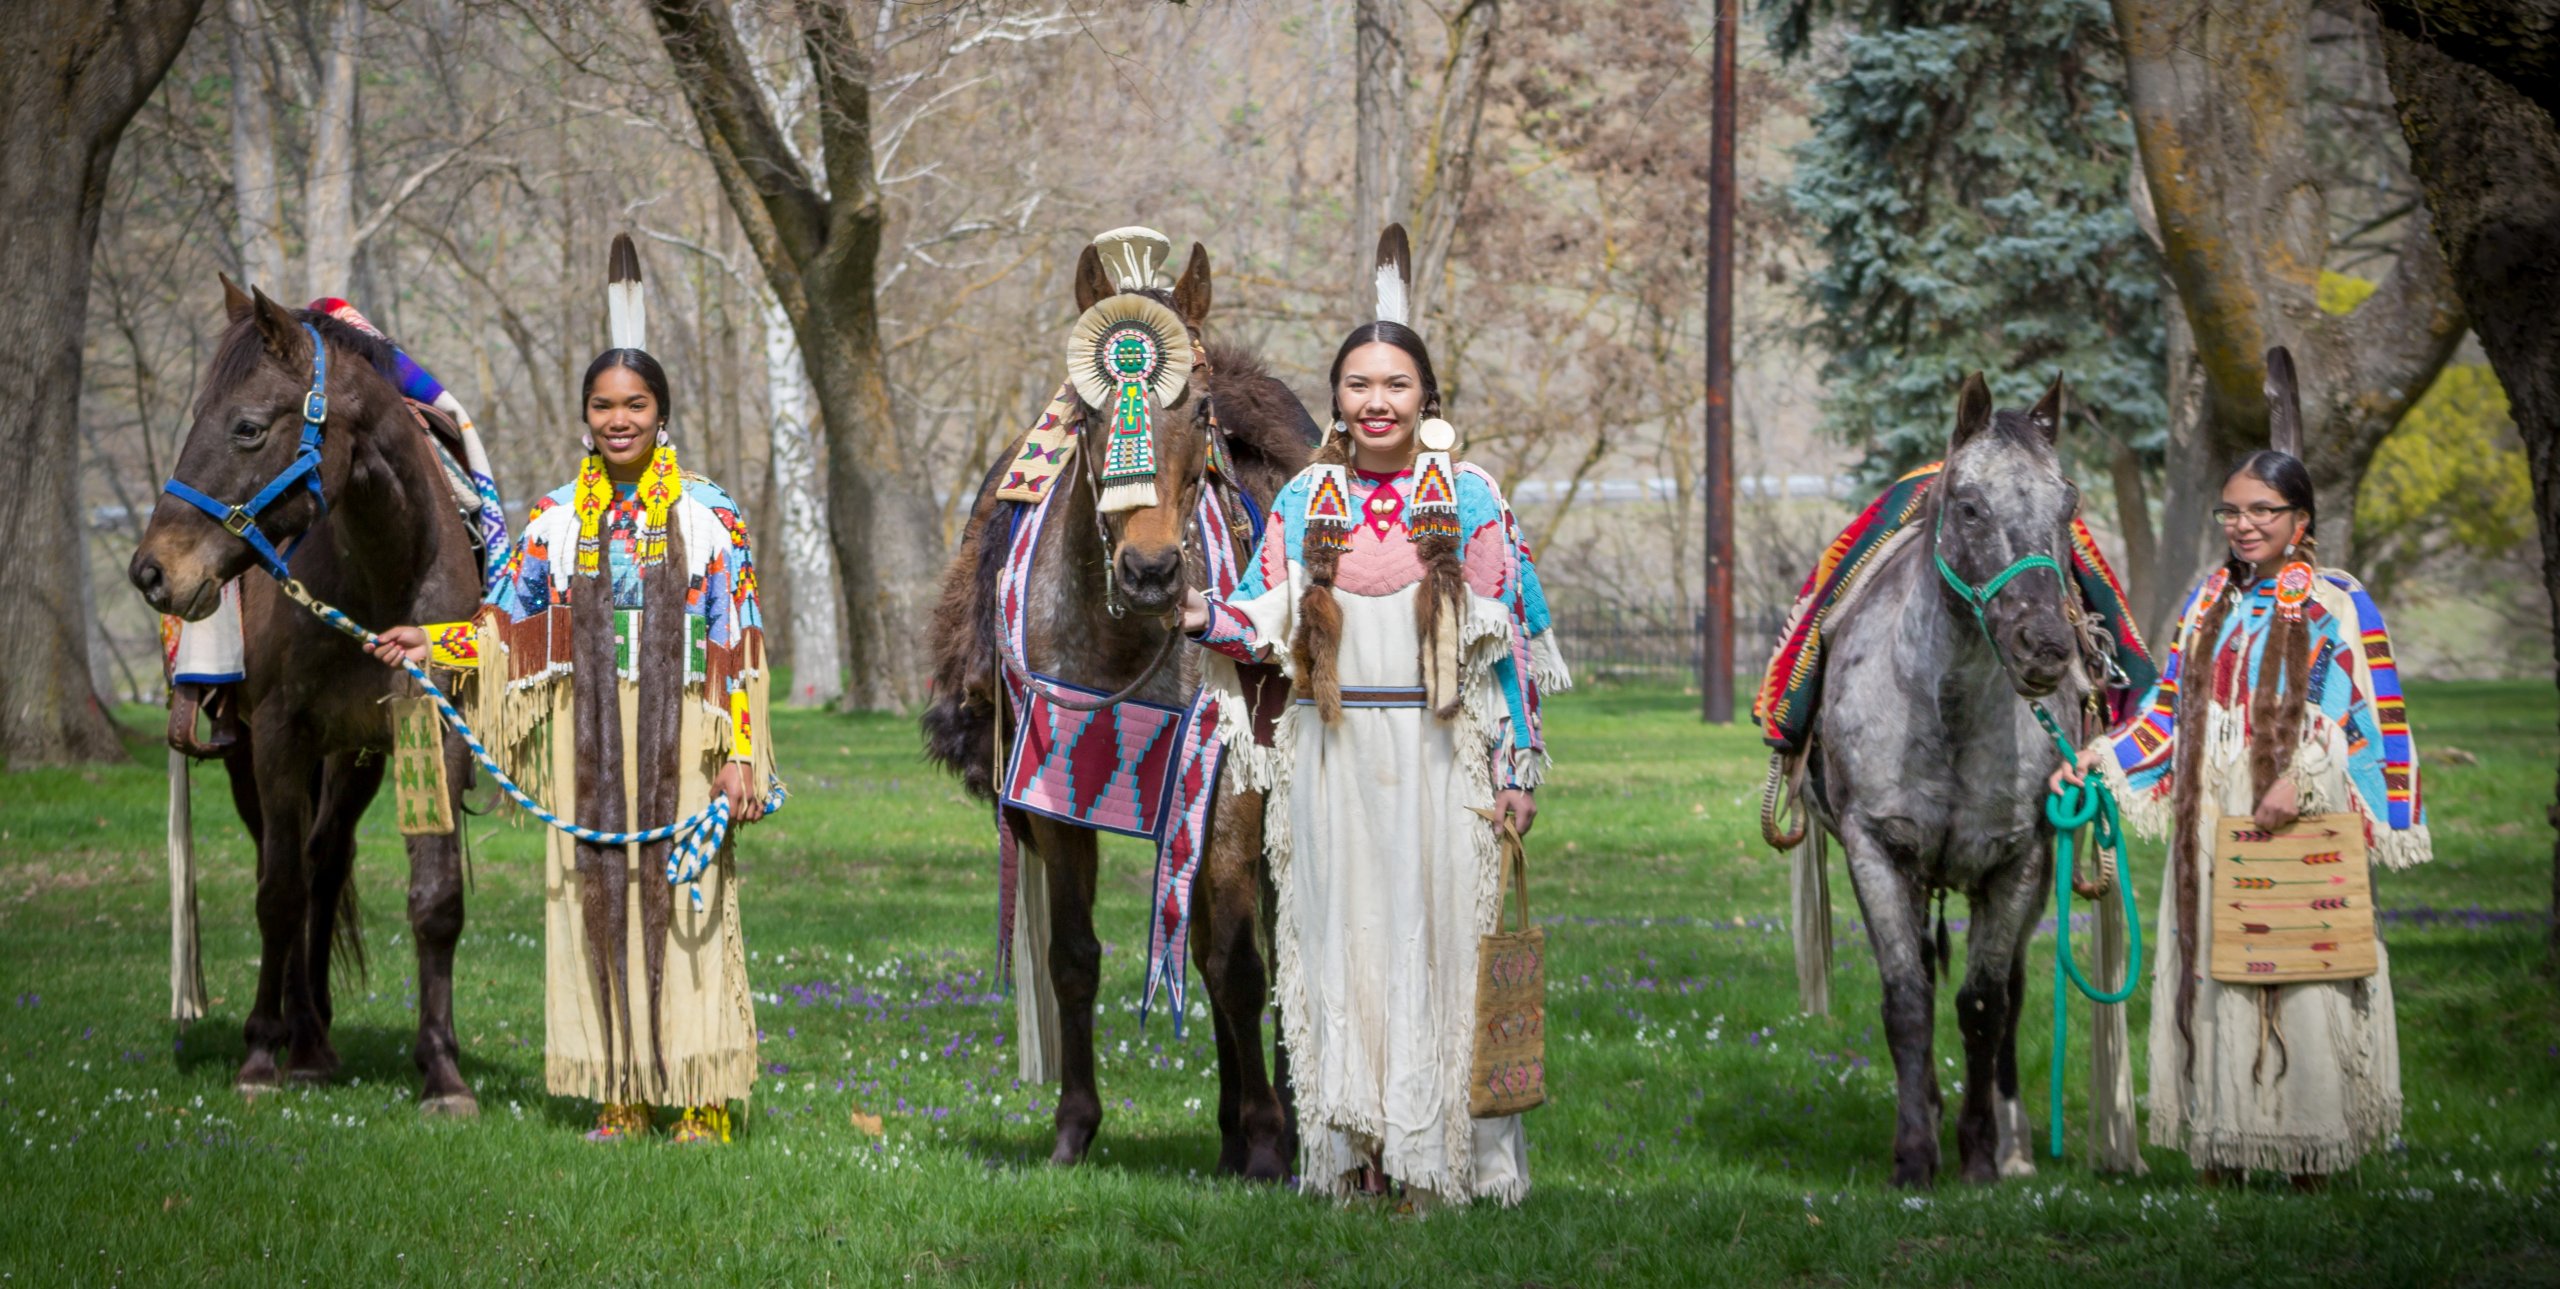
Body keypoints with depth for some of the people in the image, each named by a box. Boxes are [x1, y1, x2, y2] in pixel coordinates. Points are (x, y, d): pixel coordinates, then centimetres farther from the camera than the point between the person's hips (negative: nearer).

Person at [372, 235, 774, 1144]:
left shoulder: (708, 516, 0)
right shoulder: (556, 522, 8)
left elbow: (738, 647, -3)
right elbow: (510, 628, 12)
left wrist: (740, 753, -10)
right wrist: (429, 642, -3)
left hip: (680, 738, -3)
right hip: (590, 741, 3)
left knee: (687, 901, -5)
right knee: (595, 900, 2)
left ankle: (702, 1101, -1)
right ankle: (623, 1096, 9)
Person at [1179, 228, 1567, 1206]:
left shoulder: (1472, 500, 1)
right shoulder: (1303, 503, 8)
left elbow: (1510, 640, 2)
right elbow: (1266, 628, 10)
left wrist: (1518, 767, -2)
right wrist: (1201, 619, -11)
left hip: (1441, 755, -2)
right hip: (1332, 753, 2)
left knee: (1438, 938, -2)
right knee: (1340, 937, 3)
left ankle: (1444, 1154, 4)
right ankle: (1352, 1151, 9)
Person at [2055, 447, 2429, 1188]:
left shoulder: (2338, 607, 0)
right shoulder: (2209, 602, 16)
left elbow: (2366, 718, -7)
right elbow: (2171, 706, 18)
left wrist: (2304, 779, -20)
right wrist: (2102, 757, 5)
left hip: (2298, 826, -5)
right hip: (2209, 825, 5)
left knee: (2299, 979, -7)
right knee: (2211, 974, 4)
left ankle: (2309, 1160, -1)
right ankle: (2220, 1154, 11)